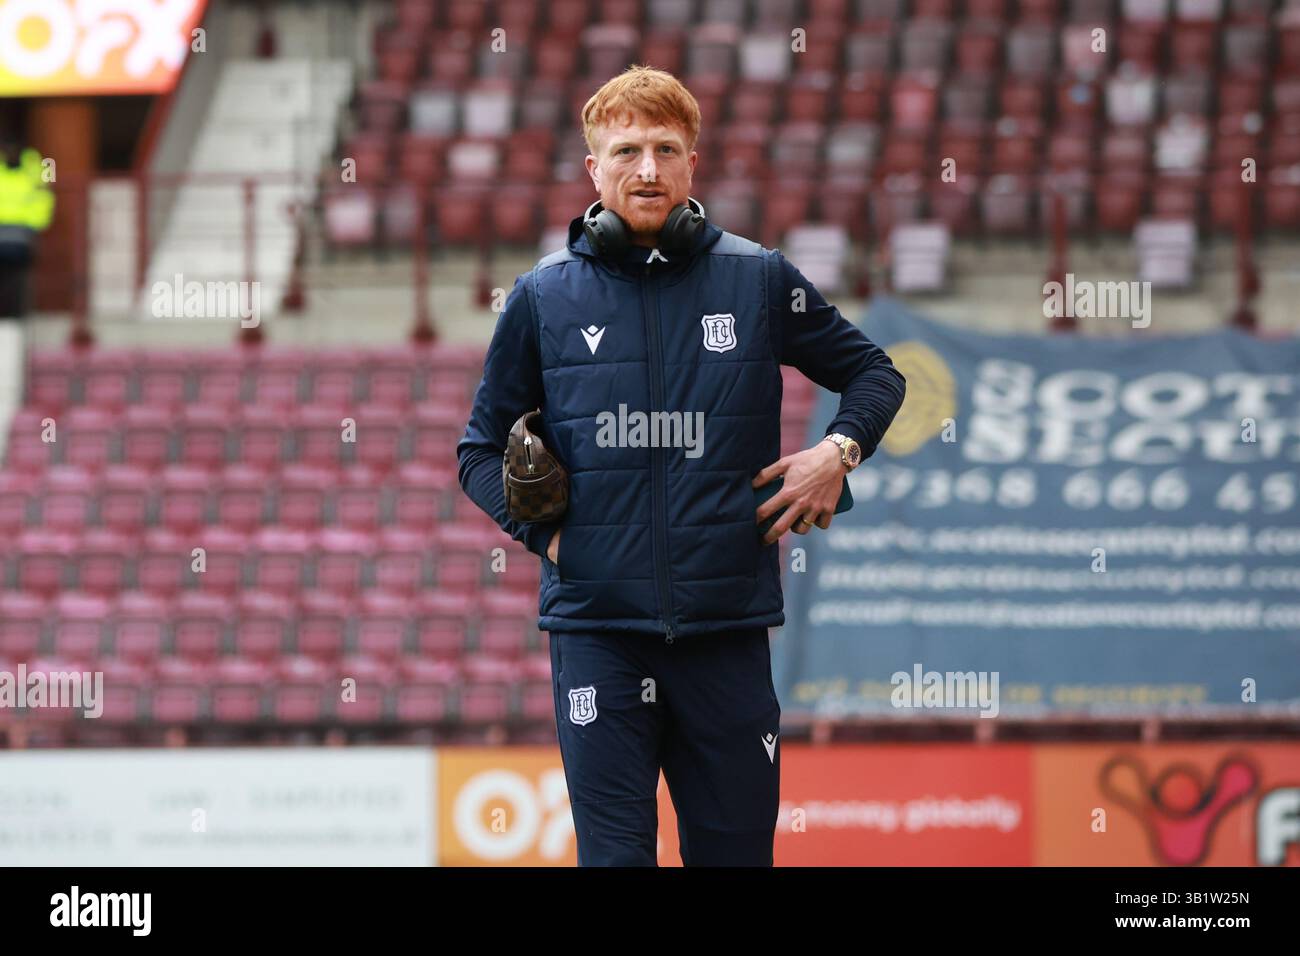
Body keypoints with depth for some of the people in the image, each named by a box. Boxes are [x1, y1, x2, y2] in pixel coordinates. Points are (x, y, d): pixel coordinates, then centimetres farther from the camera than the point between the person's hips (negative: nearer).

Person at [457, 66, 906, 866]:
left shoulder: (759, 280, 6)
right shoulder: (544, 297, 5)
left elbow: (874, 373, 19)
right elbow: (483, 448, 15)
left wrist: (840, 451, 0)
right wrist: (543, 531, -1)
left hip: (728, 627, 1)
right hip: (596, 627, -1)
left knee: (737, 851, 5)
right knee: (614, 854, -5)